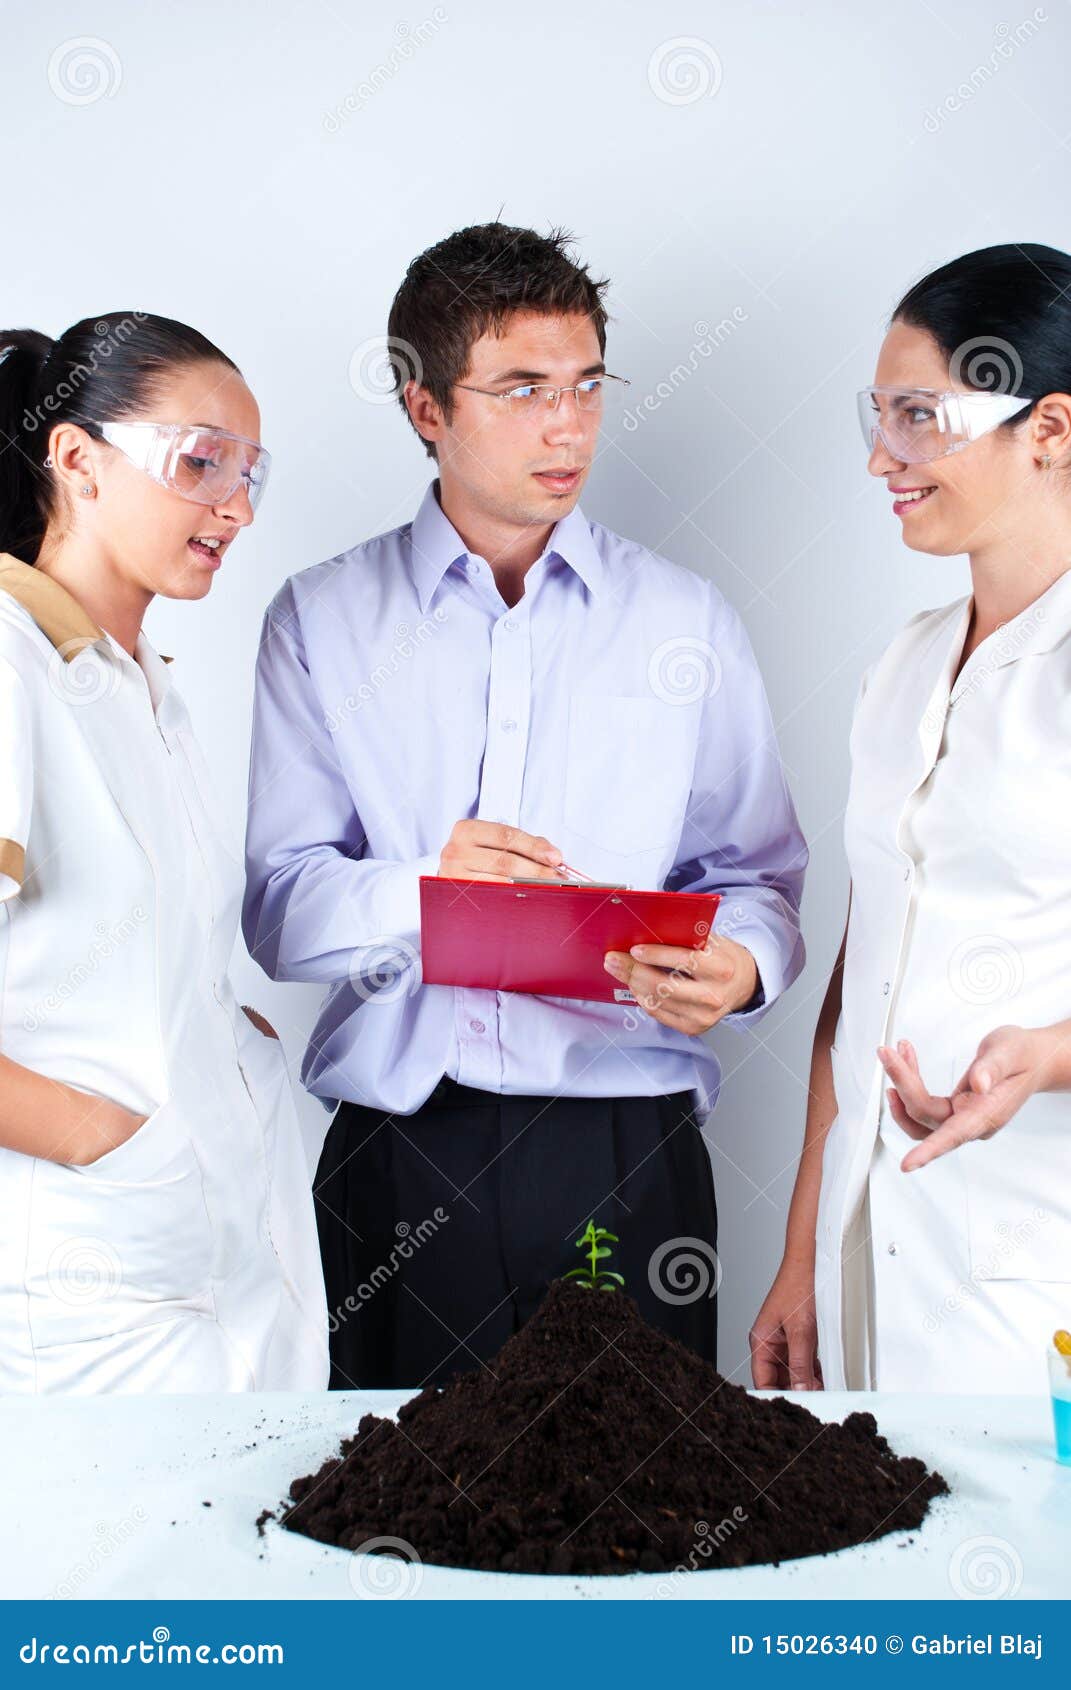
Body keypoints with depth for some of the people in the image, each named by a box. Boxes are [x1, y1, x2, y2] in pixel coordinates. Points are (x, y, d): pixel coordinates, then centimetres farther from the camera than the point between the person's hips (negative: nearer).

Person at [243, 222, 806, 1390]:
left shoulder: (686, 623, 10)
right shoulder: (319, 623, 7)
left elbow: (759, 874, 6)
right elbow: (275, 905, -1)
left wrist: (738, 966, -15)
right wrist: (418, 888, -19)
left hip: (629, 1157, 1)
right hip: (399, 1151, 0)